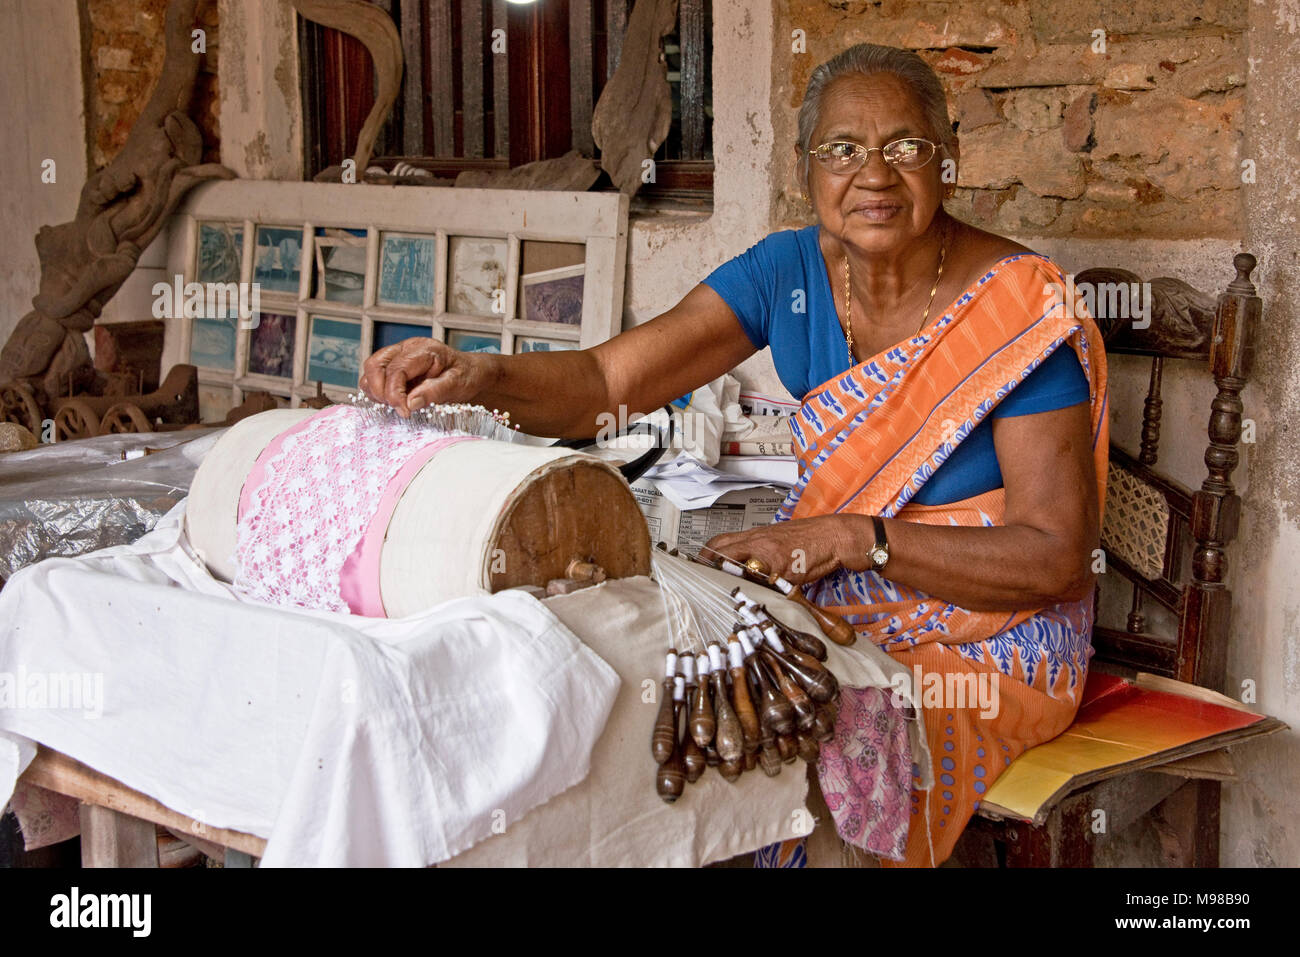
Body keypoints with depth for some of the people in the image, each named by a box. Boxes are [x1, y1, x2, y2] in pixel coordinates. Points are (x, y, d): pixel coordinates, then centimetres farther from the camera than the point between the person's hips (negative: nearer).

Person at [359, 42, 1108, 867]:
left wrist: (855, 538, -26)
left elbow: (1054, 558, -16)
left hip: (986, 651, -4)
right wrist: (480, 378, -29)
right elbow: (605, 381, -8)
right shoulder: (792, 273, -1)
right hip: (835, 619, 5)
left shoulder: (1018, 311, -15)